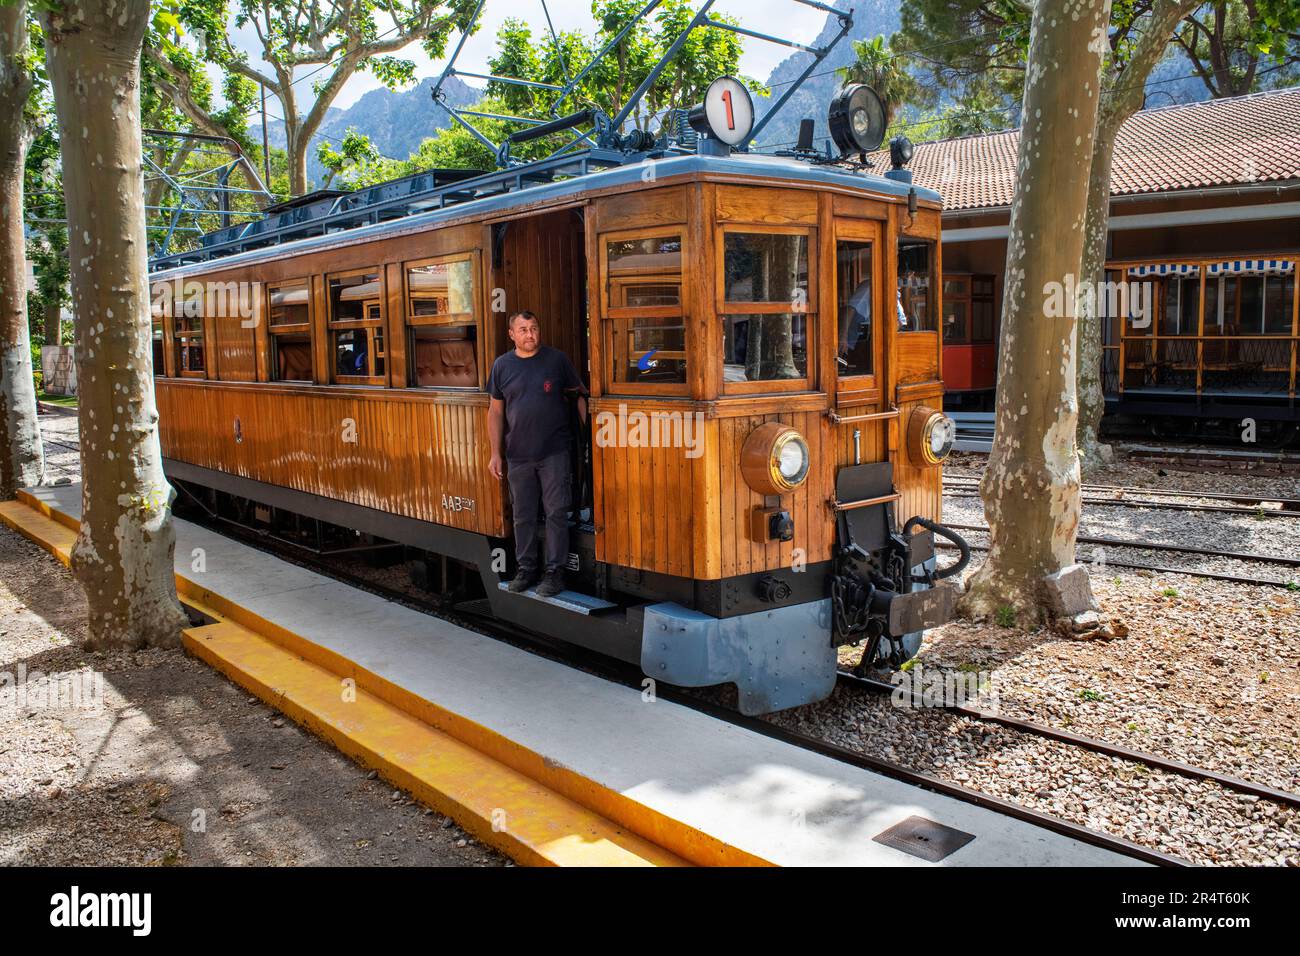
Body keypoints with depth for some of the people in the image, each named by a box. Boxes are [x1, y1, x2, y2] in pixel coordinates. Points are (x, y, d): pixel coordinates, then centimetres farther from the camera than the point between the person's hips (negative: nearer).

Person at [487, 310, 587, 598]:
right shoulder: (502, 365, 5)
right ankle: (526, 569, 22)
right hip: (518, 455, 2)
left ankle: (555, 572, 8)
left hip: (555, 452, -2)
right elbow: (496, 411, 8)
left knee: (556, 513, 0)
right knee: (523, 516, 10)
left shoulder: (557, 359, -1)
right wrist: (495, 453, 3)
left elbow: (580, 393, 6)